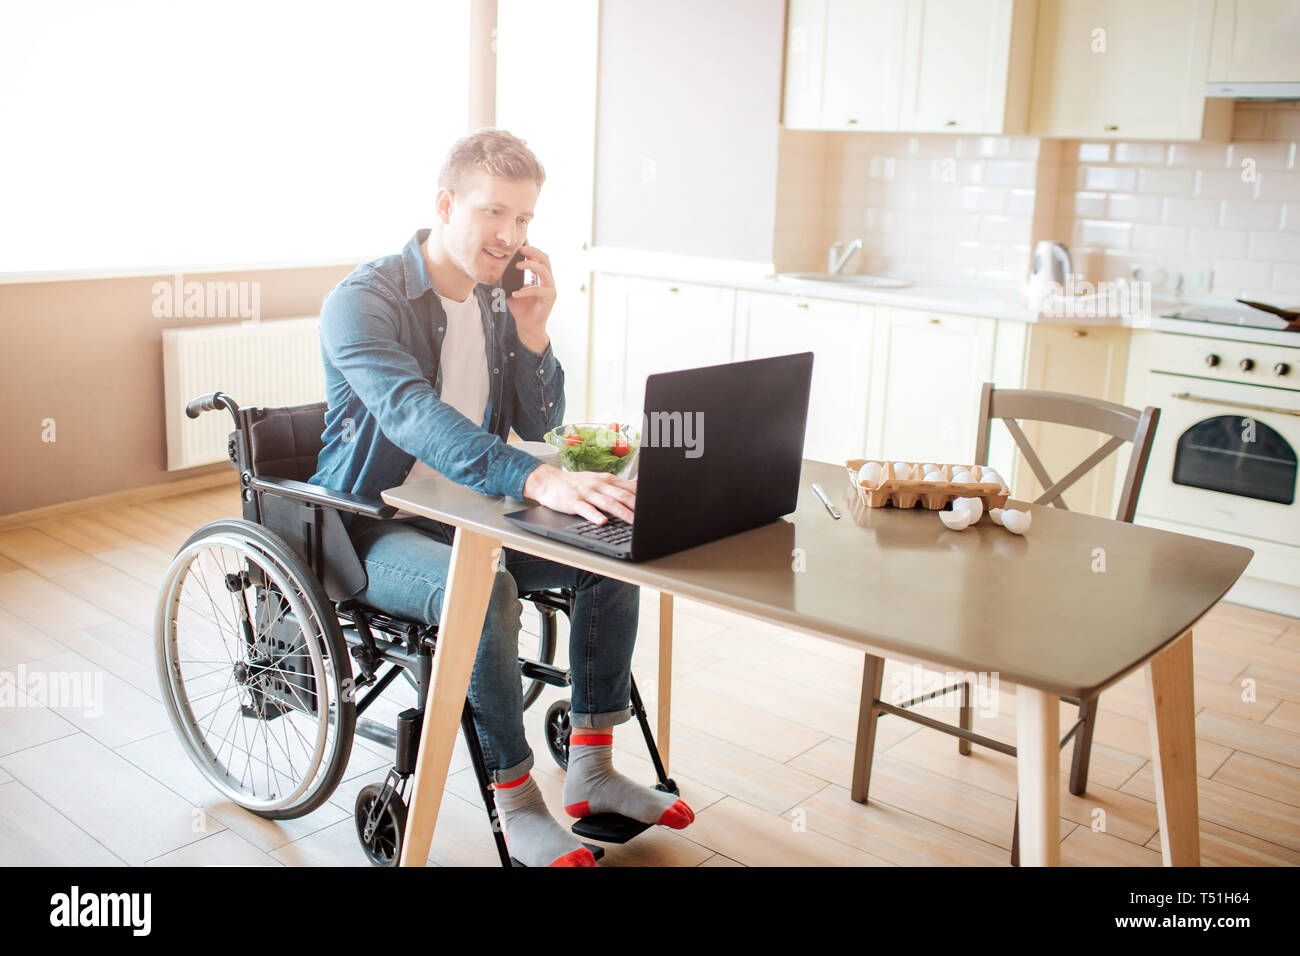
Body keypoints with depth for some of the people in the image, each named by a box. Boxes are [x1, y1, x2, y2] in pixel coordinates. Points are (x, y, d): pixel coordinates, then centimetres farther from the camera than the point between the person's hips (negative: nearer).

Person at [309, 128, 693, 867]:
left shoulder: (499, 298, 5)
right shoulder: (363, 300, -19)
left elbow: (539, 426, 6)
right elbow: (415, 416, -38)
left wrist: (533, 331, -12)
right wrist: (538, 480, -52)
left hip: (464, 514, 7)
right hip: (373, 530, -7)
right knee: (484, 591, -35)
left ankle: (591, 770, 2)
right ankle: (518, 807, -16)